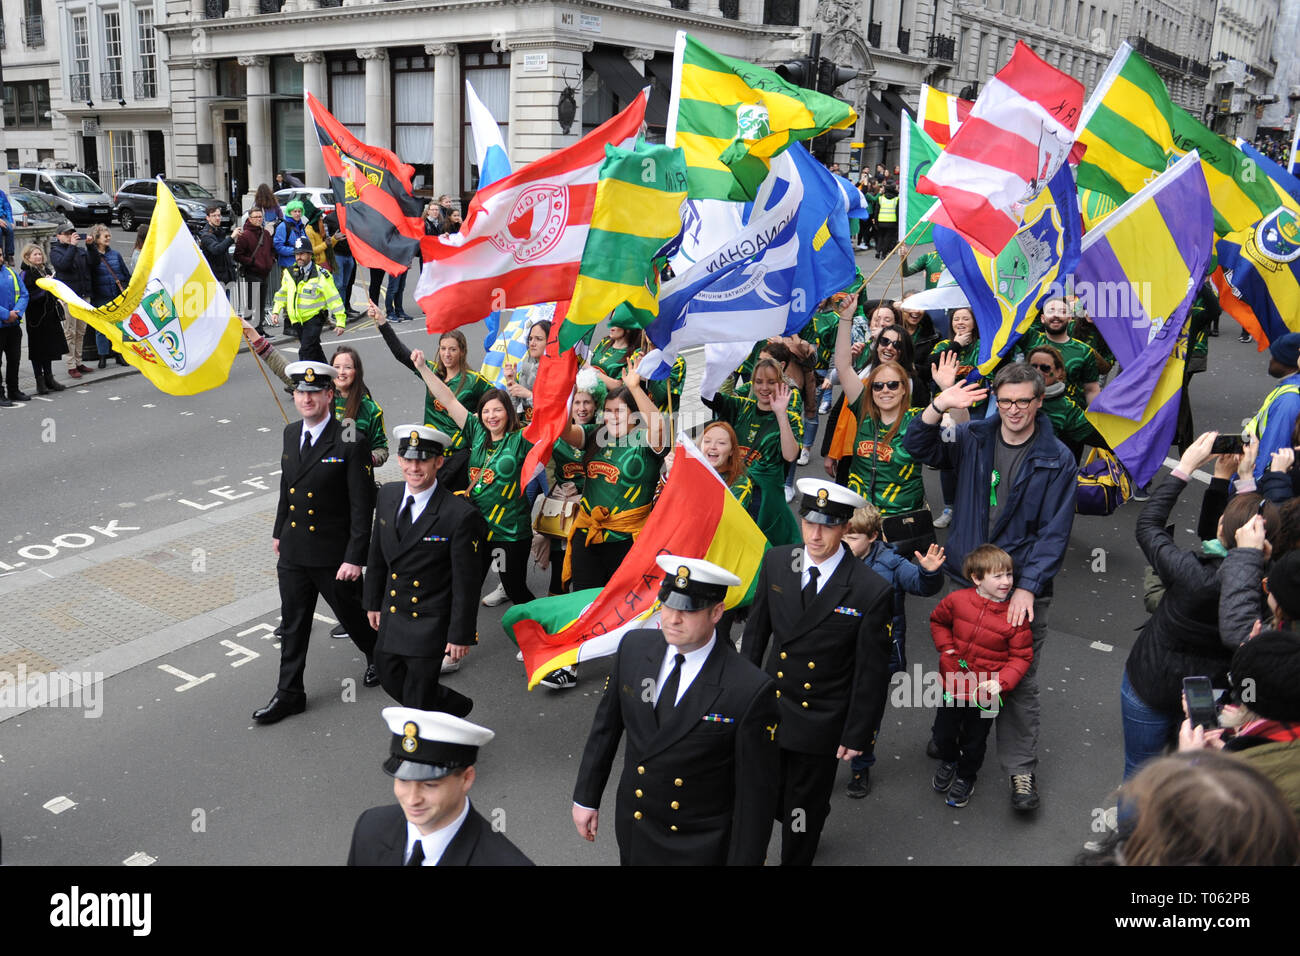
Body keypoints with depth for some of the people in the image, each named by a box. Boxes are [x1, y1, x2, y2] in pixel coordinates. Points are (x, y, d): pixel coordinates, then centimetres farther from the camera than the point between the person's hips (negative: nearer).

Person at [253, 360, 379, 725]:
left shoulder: (349, 443, -18)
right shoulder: (291, 434, 4)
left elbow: (362, 506, -18)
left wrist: (354, 557, -20)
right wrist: (278, 531, 23)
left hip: (333, 554, -5)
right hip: (293, 551, 6)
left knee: (351, 615, 14)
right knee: (293, 625, 12)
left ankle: (379, 656, 42)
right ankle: (289, 694, 24)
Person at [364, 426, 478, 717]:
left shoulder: (460, 515, -21)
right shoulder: (387, 496, -2)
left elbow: (466, 582, -16)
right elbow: (377, 553, 11)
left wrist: (461, 635, -13)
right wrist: (373, 602, 15)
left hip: (430, 624, -7)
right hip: (391, 615, 7)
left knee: (417, 701, 3)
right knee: (388, 676, 20)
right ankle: (454, 706, 40)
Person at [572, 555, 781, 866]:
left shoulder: (750, 691, -26)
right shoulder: (634, 647, -11)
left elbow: (756, 793, -17)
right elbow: (607, 723, 4)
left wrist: (743, 861, -13)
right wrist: (585, 797, 10)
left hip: (699, 848, -4)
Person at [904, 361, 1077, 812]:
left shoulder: (1057, 459, -6)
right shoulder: (973, 438, 2)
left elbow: (1054, 533, -9)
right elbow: (918, 449, -4)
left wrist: (1027, 587, -17)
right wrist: (937, 408, -21)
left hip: (1024, 588, -3)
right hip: (967, 577, 3)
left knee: (1019, 681, 3)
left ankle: (1021, 769, 16)